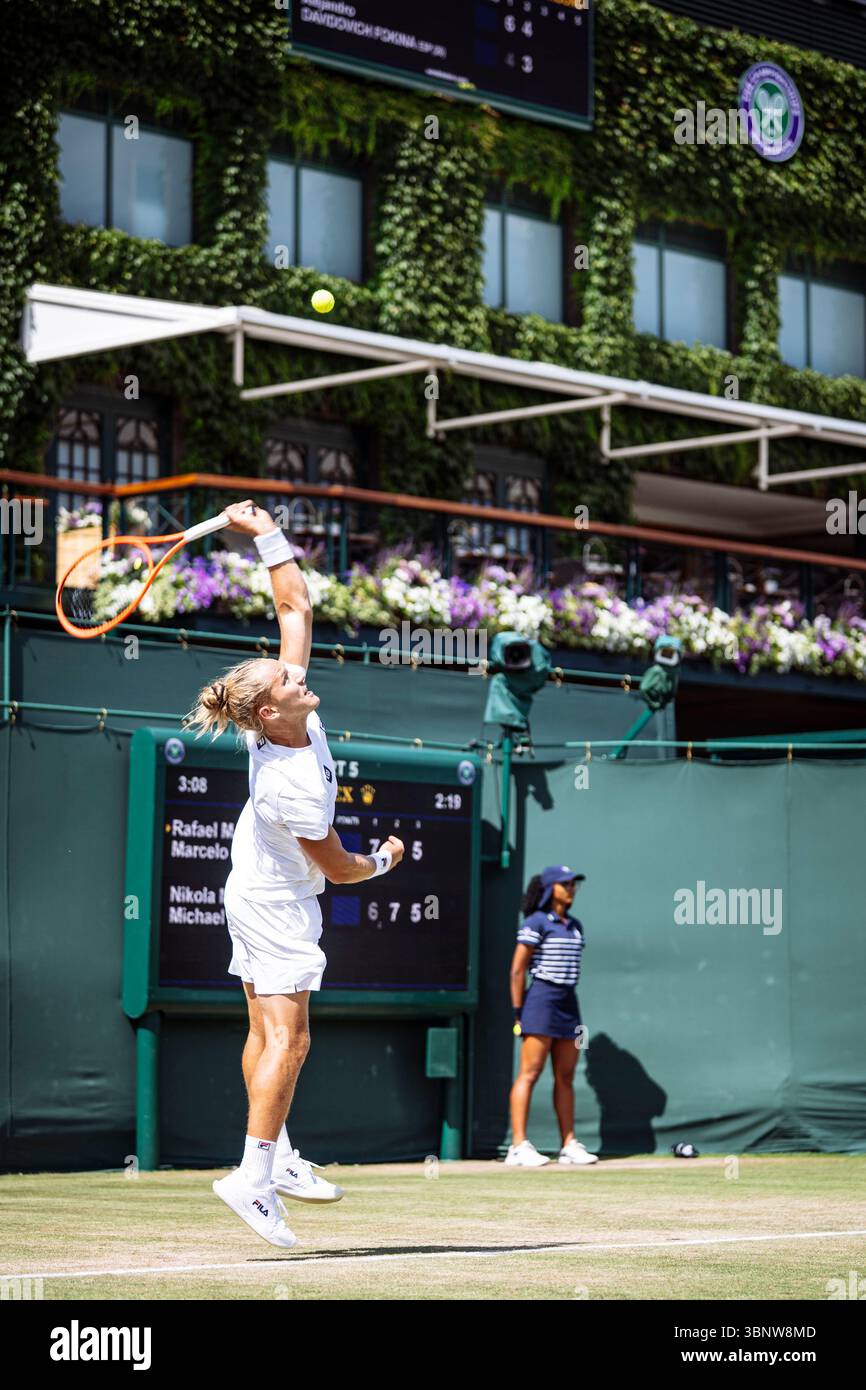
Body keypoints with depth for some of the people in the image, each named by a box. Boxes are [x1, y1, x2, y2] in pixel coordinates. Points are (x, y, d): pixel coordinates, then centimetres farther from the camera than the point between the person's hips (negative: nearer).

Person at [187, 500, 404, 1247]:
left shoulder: (289, 713, -11)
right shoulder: (293, 786, -32)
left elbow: (297, 605, 0)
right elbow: (338, 868, -17)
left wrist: (266, 533, -7)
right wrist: (384, 860, 3)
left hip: (257, 893, 9)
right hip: (279, 906, -9)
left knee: (267, 1031, 12)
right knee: (288, 1036, -12)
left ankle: (278, 1158, 19)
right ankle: (254, 1177, -16)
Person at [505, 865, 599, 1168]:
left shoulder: (575, 926, 15)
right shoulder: (535, 923, -7)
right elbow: (517, 970, -9)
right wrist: (518, 1013, -11)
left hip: (568, 1003, 8)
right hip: (541, 999, -8)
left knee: (566, 1077, 8)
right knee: (529, 1074, -9)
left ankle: (569, 1146, 11)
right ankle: (519, 1147, -11)